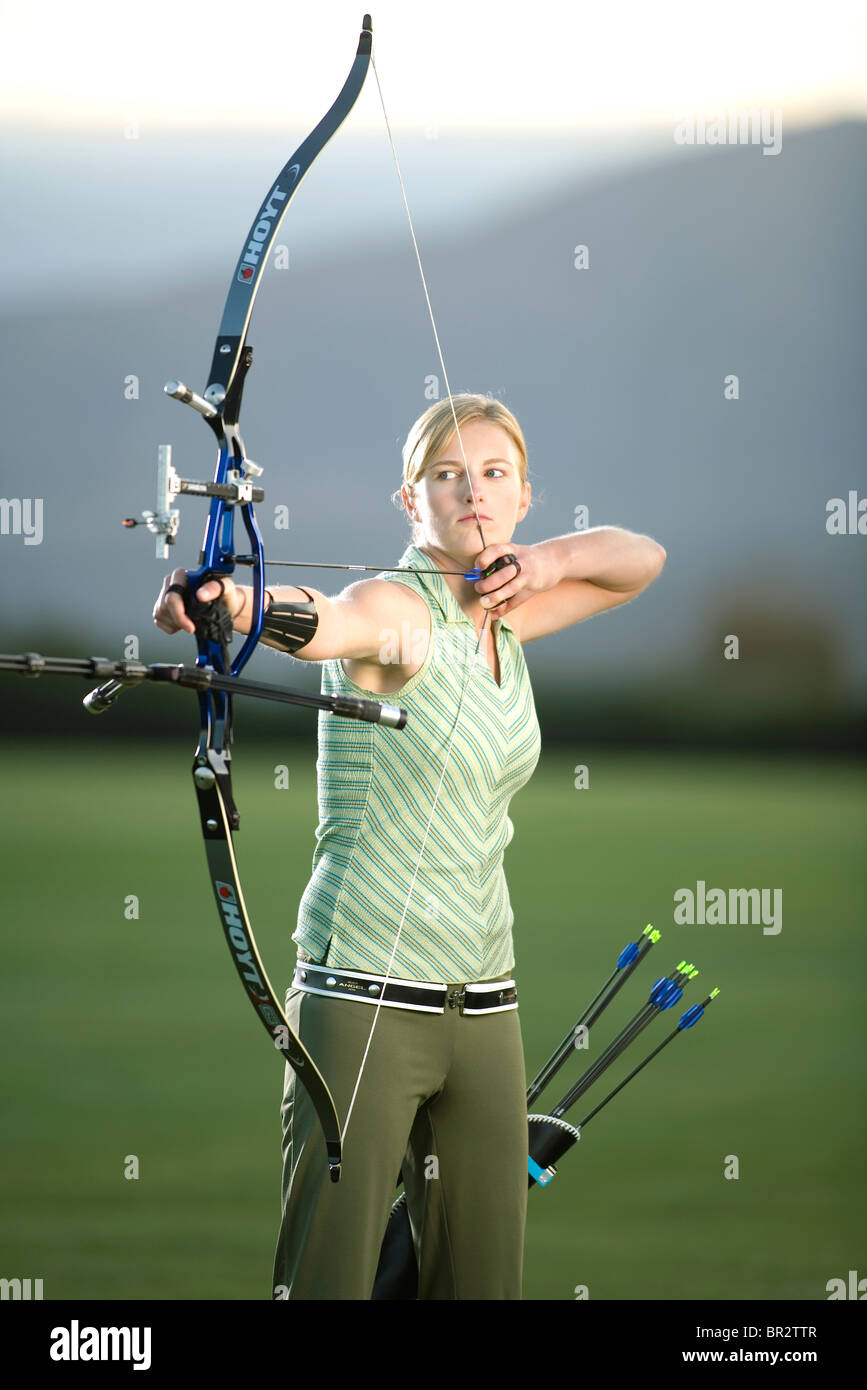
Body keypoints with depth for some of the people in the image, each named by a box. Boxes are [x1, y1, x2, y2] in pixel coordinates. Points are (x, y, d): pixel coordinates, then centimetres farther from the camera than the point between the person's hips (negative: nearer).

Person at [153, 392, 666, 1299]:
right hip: (367, 1004, -7)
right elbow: (322, 622, -32)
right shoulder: (396, 612, -9)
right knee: (327, 1277, -11)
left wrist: (553, 560, 1)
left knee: (484, 1274, 5)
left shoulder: (502, 619, 12)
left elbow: (642, 559, 23)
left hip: (484, 1009, 7)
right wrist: (232, 606, -56)